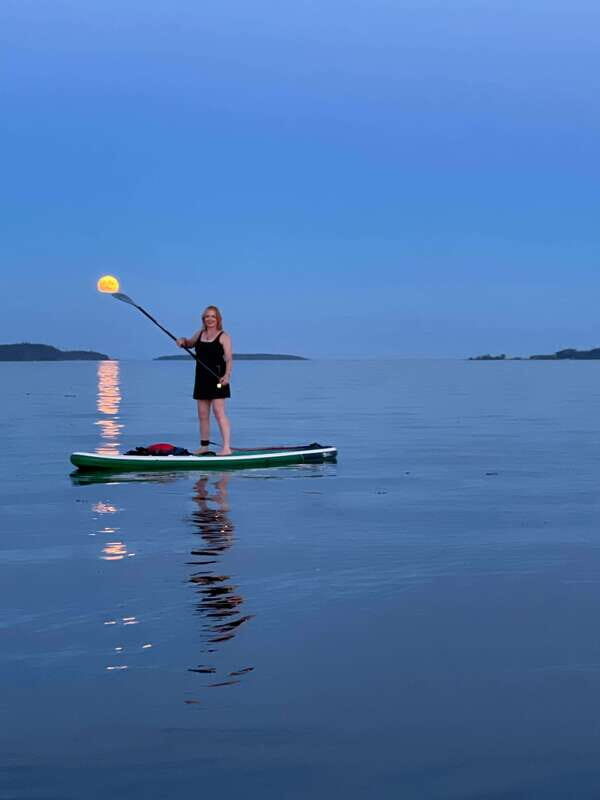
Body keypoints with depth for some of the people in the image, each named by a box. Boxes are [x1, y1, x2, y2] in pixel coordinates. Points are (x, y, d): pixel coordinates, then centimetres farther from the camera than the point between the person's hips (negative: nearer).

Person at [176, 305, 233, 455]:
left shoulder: (223, 337, -5)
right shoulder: (199, 334, 13)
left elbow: (229, 358, -13)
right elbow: (190, 343, 33)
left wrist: (227, 375, -29)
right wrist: (183, 341, 9)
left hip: (217, 378, -7)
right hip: (202, 379, 7)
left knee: (219, 412, -13)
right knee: (202, 414, 10)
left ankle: (226, 447, -14)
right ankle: (204, 446, 19)